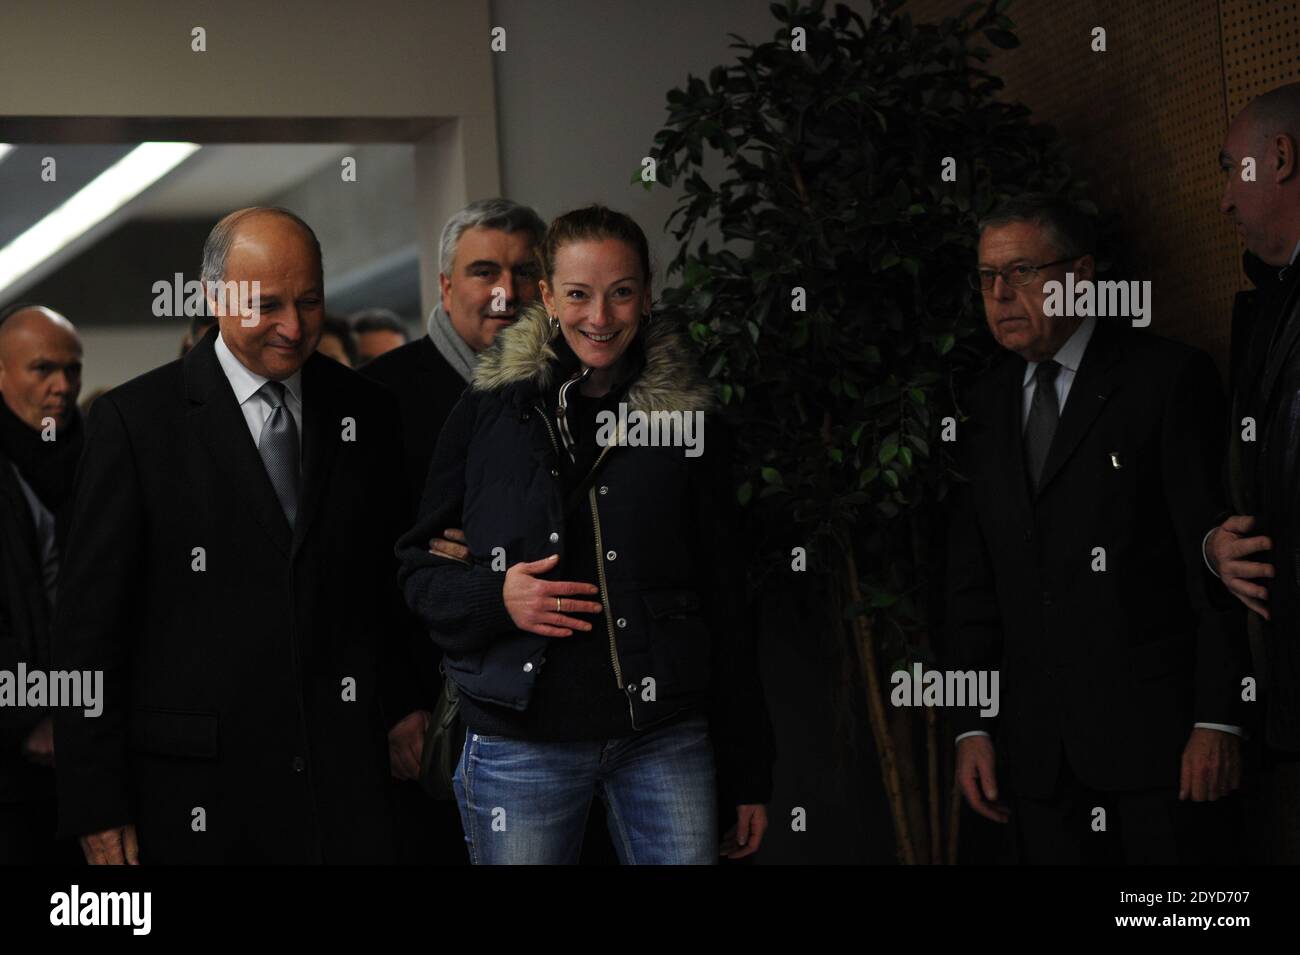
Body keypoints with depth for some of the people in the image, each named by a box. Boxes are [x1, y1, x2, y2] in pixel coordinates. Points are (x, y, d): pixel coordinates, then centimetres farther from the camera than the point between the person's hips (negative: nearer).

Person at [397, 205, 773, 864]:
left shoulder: (687, 421, 6)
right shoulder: (486, 413, 4)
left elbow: (724, 605, 8)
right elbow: (418, 568, 9)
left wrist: (748, 777, 6)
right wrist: (495, 598, -13)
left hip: (665, 737, 1)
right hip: (521, 744, -1)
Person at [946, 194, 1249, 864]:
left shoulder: (1166, 377, -2)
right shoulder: (989, 406, 14)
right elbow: (973, 581, 14)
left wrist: (1218, 720, -12)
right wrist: (972, 727, 7)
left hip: (1154, 727, -4)